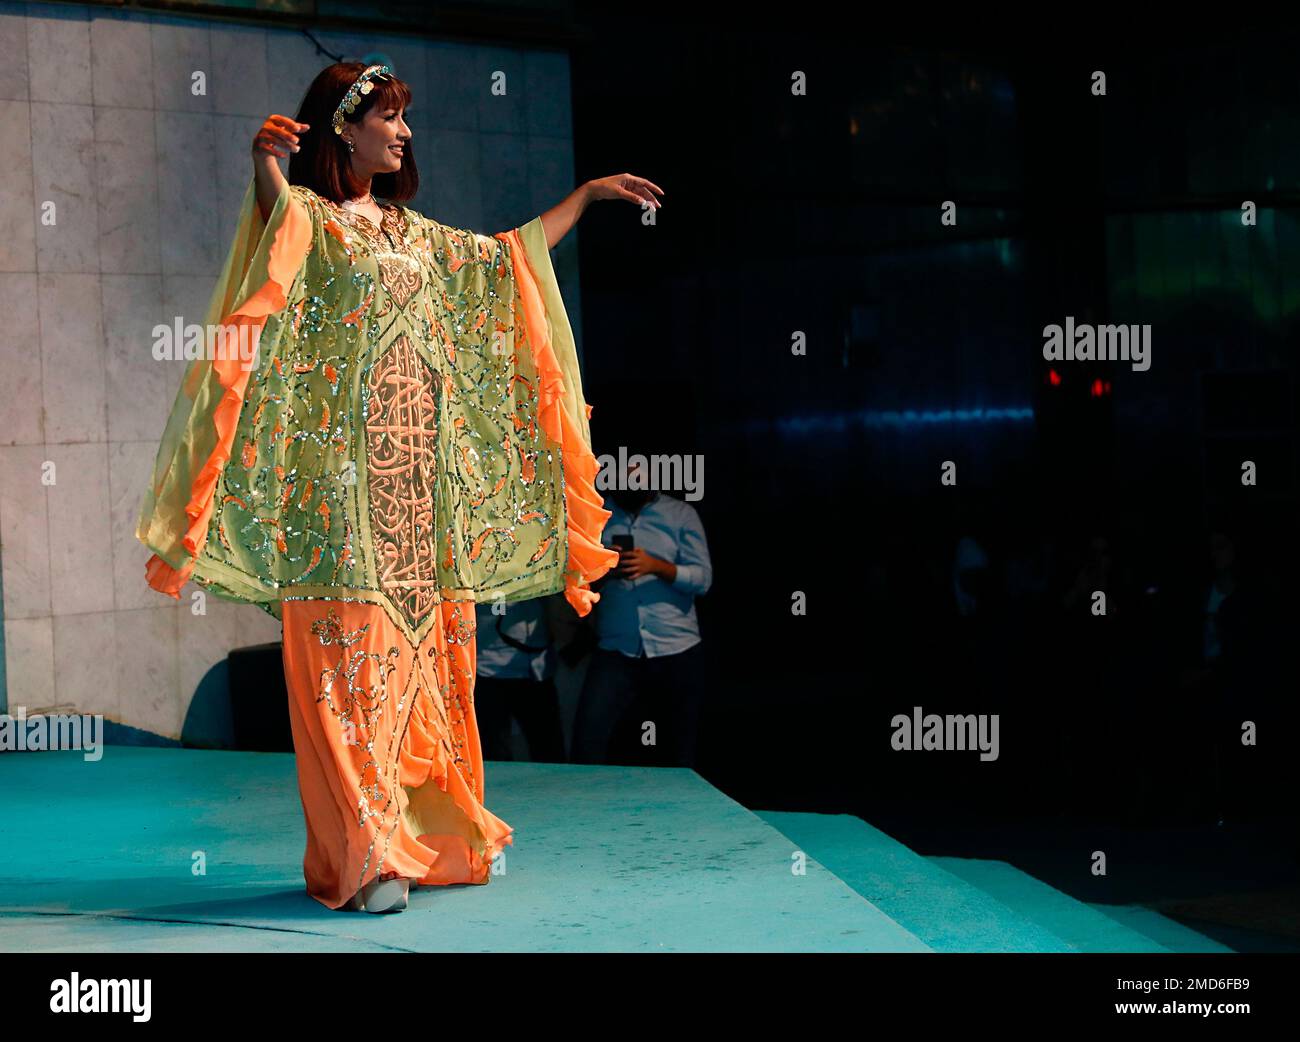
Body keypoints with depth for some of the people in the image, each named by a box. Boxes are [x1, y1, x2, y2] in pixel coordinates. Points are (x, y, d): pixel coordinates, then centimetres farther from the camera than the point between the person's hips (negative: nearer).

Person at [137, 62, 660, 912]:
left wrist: (587, 195, 34)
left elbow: (511, 255, 33)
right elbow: (277, 215, -24)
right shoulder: (304, 216, 1)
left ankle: (428, 831, 14)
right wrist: (268, 170, -45)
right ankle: (364, 853, -10)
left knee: (423, 645, 6)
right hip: (346, 471, -7)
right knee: (354, 646, -10)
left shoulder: (410, 231, 21)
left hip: (424, 468, 7)